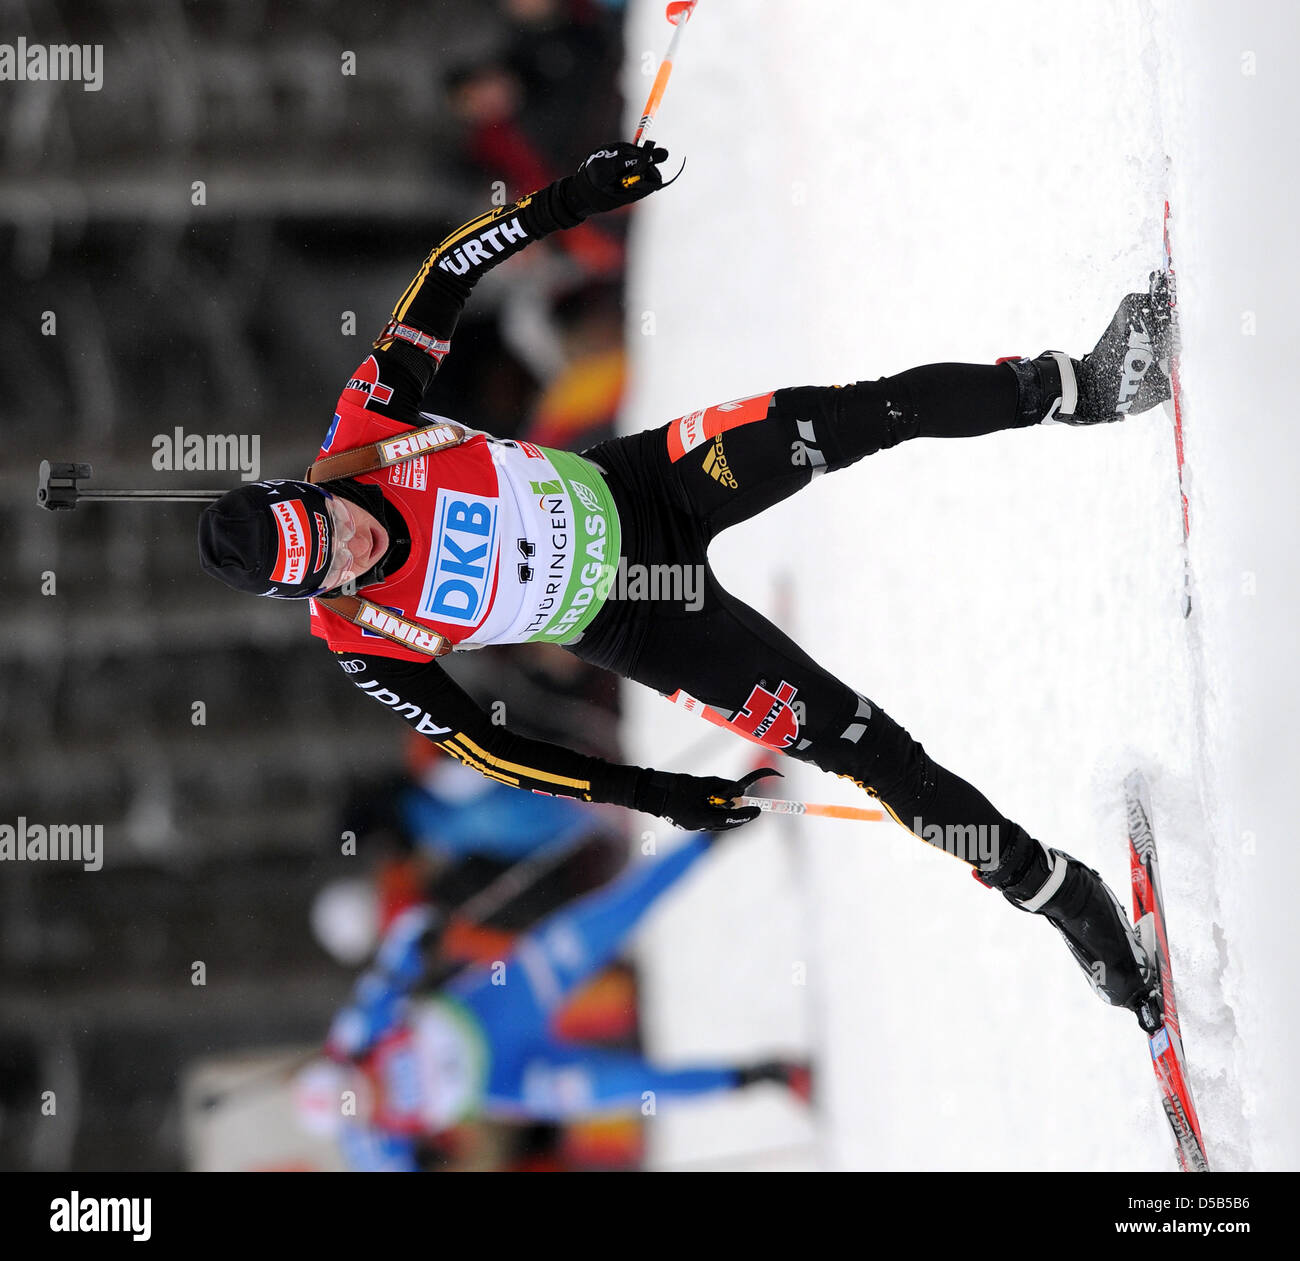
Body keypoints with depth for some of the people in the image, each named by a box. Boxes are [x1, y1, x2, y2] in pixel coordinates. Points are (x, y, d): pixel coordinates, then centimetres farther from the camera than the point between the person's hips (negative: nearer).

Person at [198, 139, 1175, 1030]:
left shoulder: (362, 423, -18)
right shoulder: (361, 645, -22)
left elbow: (445, 275, -10)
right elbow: (479, 746, -13)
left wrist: (563, 204, -20)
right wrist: (651, 797, -13)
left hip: (636, 489, 3)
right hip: (632, 625, -3)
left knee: (859, 417, -19)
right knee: (857, 744, -11)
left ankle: (1081, 387, -4)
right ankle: (1054, 887, 4)